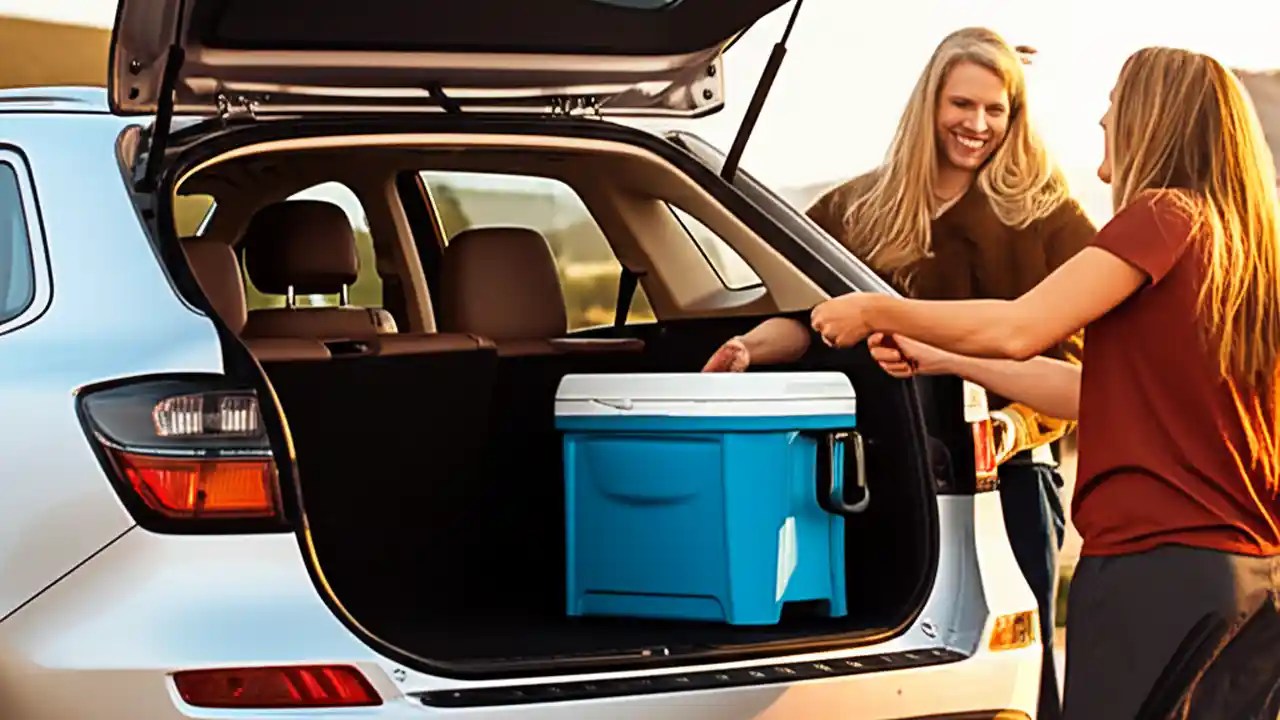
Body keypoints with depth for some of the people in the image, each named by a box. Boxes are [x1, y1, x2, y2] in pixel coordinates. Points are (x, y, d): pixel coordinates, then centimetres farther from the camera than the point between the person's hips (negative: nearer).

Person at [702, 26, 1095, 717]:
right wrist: (751, 348, -14)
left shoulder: (1047, 214, 3)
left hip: (1005, 472, -2)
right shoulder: (862, 209, 12)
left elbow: (1070, 360, -3)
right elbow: (811, 315, 6)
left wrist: (1016, 426, -20)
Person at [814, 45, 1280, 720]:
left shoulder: (1164, 216, -8)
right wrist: (941, 359, 22)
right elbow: (1097, 394, 19)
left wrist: (878, 311, -2)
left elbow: (1019, 329, -16)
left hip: (1158, 566, -9)